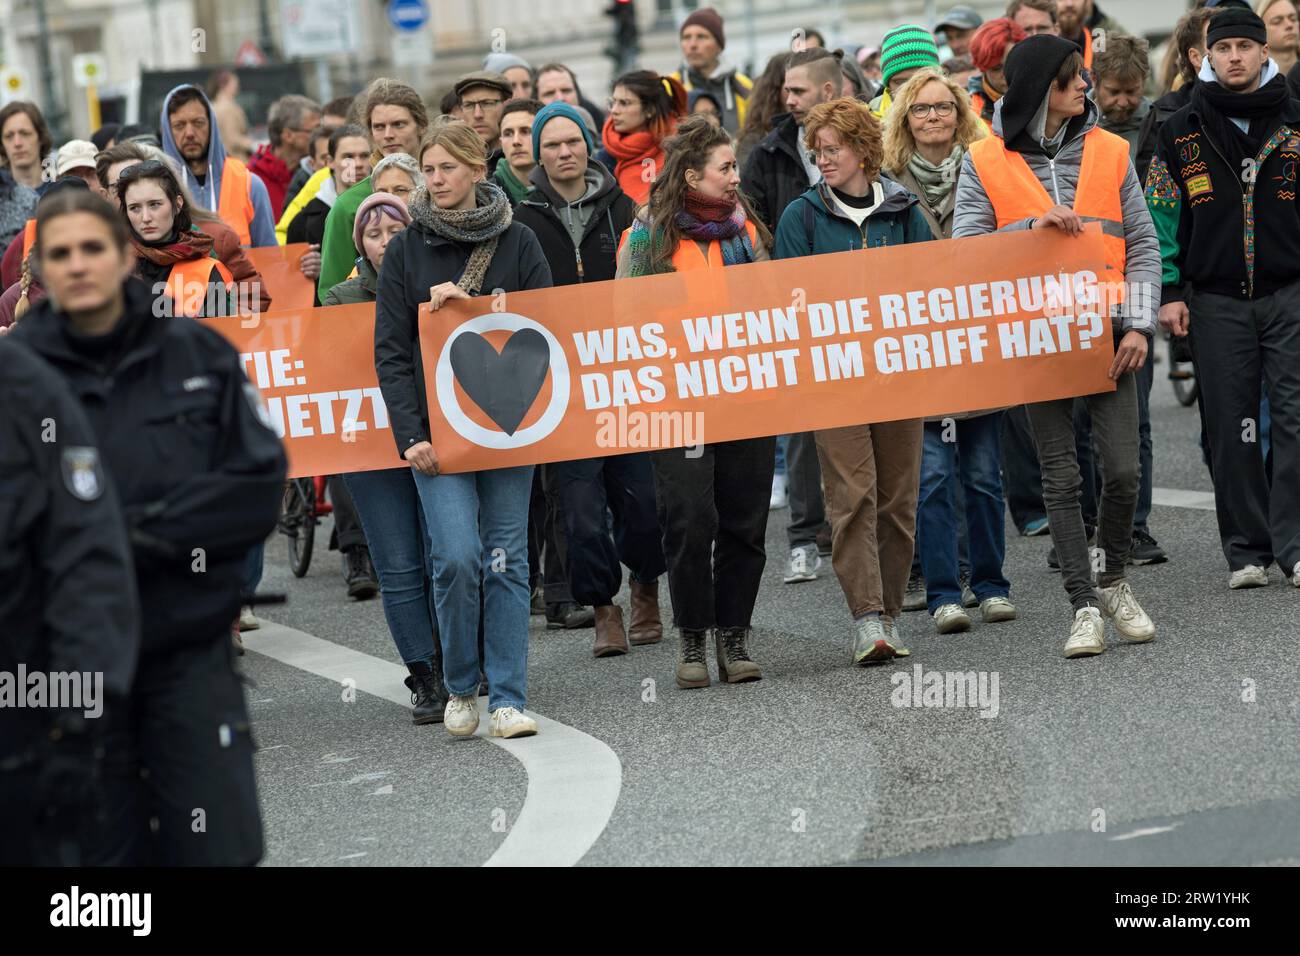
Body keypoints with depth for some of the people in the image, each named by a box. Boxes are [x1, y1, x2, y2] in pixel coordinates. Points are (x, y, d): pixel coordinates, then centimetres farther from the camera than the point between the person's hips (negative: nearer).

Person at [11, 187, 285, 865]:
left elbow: (259, 489, -4)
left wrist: (143, 530, -14)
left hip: (191, 654, 1)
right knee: (103, 852, 9)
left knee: (220, 849, -1)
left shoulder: (197, 353, 2)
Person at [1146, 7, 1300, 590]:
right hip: (1216, 303, 1)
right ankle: (1246, 550, 10)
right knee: (1231, 429, 2)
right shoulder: (1181, 134, 7)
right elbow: (1161, 217, 9)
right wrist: (1169, 292, 1)